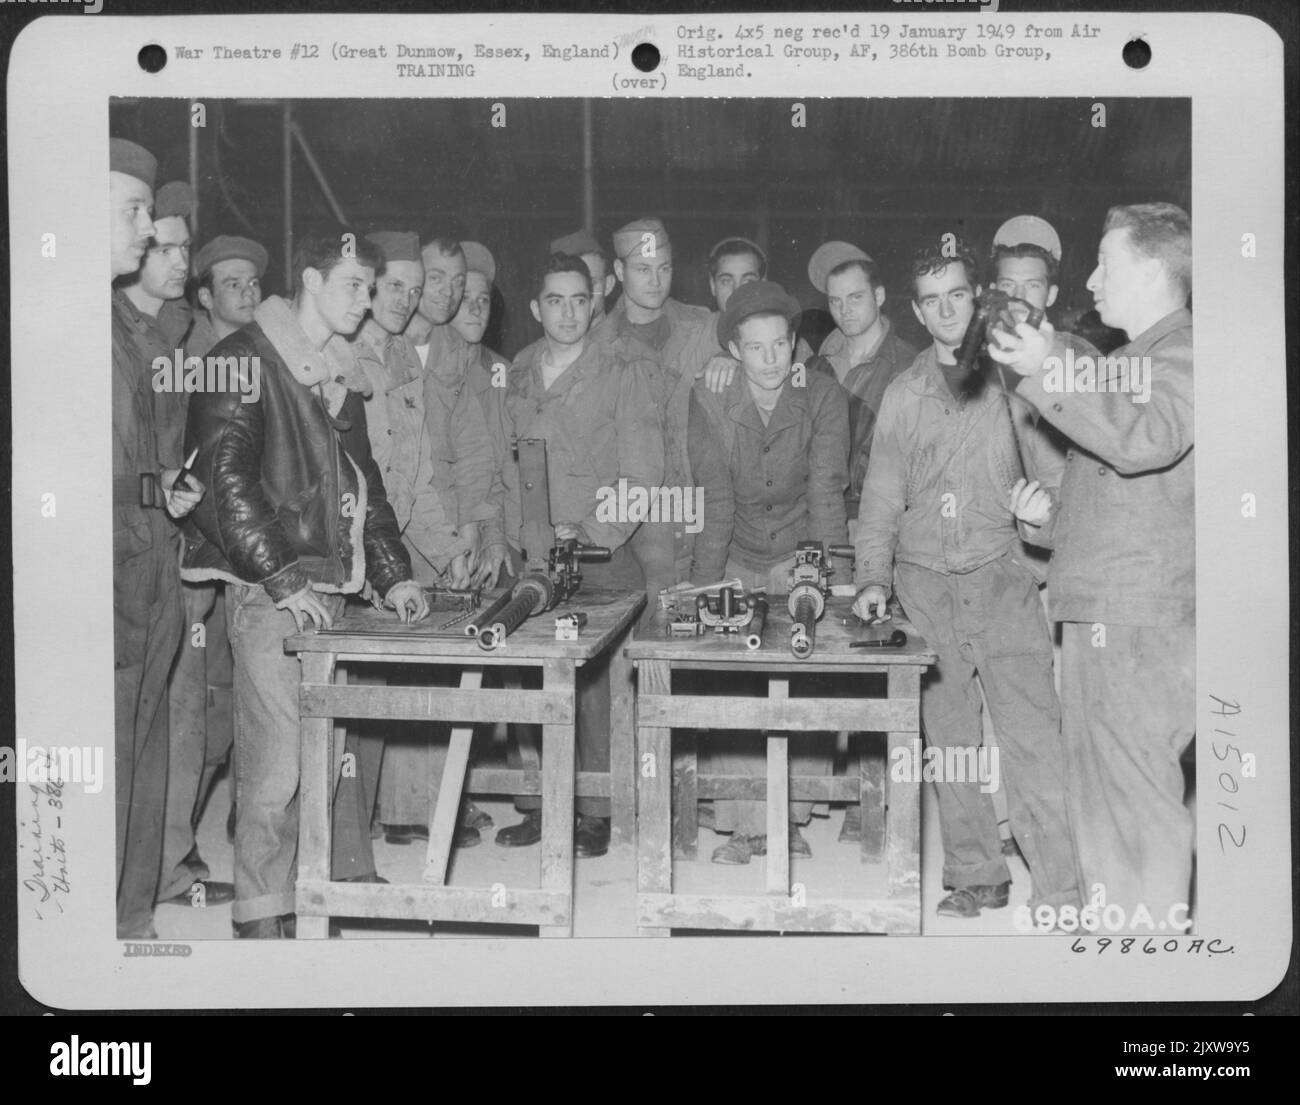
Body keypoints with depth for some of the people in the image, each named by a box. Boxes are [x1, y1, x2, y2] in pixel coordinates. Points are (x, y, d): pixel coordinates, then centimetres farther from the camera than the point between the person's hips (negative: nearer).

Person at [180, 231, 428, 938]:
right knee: (277, 759, -8)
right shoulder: (244, 362, -6)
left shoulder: (338, 376, 19)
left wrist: (391, 574, 15)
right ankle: (261, 915, 2)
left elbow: (361, 481, 24)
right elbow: (227, 480, -14)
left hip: (331, 588, 7)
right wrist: (284, 580, -18)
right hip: (267, 591, -7)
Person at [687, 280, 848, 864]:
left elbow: (826, 488, -15)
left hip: (799, 556, 0)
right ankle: (748, 825, 1)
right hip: (736, 560, 0)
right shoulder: (709, 399, -8)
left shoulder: (823, 394, -9)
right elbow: (715, 497, -12)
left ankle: (791, 817, 9)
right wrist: (704, 583, -20)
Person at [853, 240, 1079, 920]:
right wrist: (873, 577, 2)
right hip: (924, 583, 3)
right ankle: (976, 879, 17)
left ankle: (1059, 893, -9)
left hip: (1001, 577, -3)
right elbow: (881, 498, 13)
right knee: (950, 739, 6)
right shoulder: (903, 394, 12)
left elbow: (1053, 472, 7)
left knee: (1033, 735, -11)